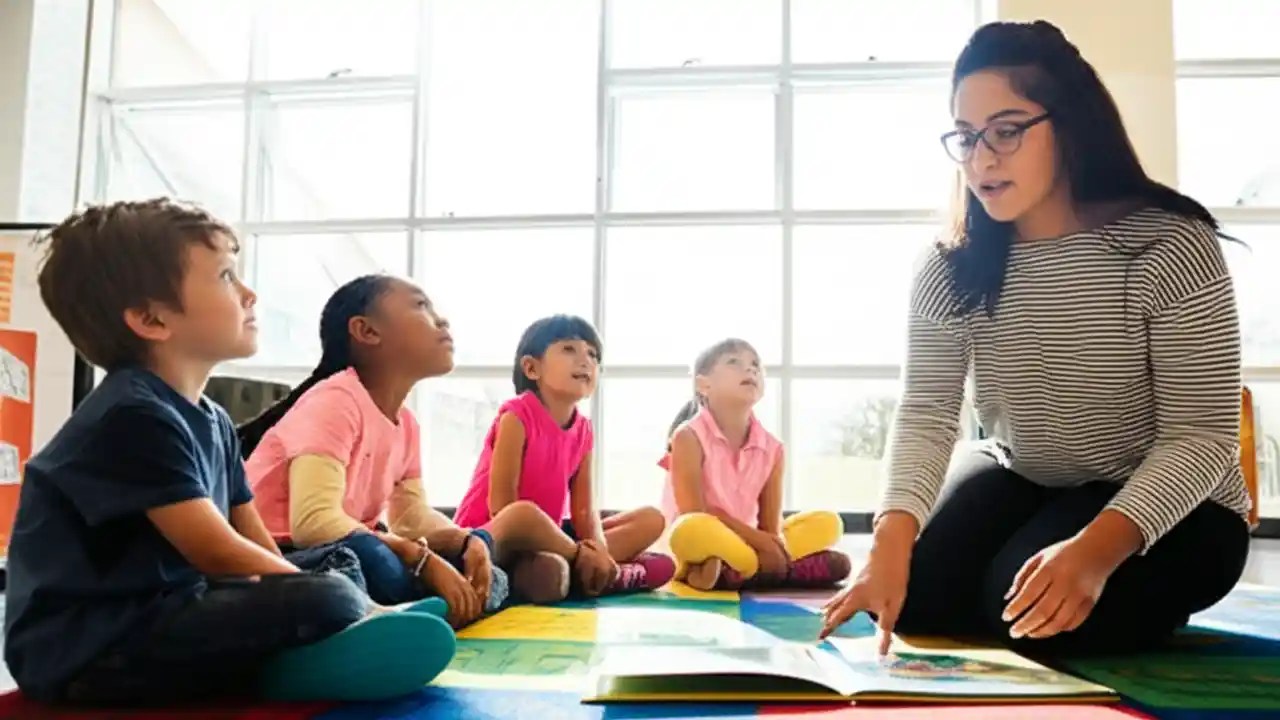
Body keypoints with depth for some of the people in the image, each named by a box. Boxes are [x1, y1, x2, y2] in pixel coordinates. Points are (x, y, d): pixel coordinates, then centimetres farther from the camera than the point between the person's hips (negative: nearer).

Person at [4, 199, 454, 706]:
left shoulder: (212, 421, 10)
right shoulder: (133, 416, -18)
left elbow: (258, 545, 10)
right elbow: (219, 555, -21)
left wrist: (335, 588, 1)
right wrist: (319, 601, -11)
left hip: (160, 611, 10)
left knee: (339, 562, 15)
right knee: (330, 602, -28)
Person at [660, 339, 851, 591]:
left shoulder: (771, 447, 1)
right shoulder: (689, 437, -12)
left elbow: (771, 525, -1)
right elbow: (694, 514, -18)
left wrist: (769, 547, -24)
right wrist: (757, 540, -20)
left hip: (743, 543, 7)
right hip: (696, 541, -6)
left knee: (827, 523, -3)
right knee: (694, 530, -40)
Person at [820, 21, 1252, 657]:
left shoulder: (1171, 247, -20)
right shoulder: (950, 271, -9)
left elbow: (1200, 439, -22)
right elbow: (925, 413, -19)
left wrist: (1096, 547, -40)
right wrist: (893, 534, -39)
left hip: (1167, 505, -3)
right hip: (1025, 483, 4)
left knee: (1032, 610, -26)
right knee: (917, 590, -16)